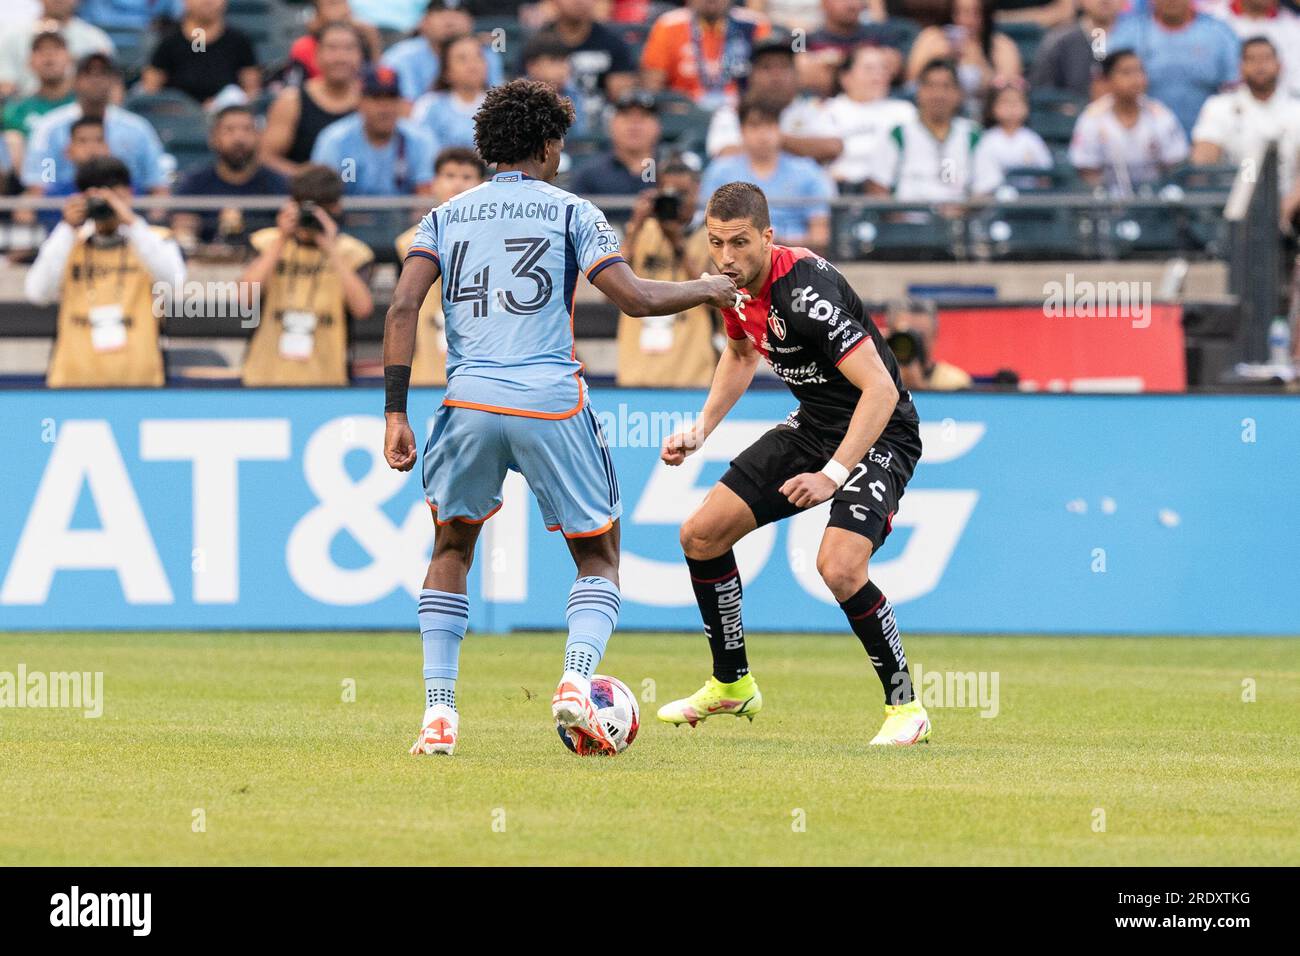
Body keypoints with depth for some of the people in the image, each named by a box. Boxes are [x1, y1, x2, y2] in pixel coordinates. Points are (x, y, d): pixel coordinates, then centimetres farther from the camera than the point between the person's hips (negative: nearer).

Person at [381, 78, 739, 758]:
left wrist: (395, 413, 4)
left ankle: (438, 712, 9)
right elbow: (635, 299, -3)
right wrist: (706, 290, 15)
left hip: (470, 400, 2)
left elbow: (403, 307, 3)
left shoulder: (447, 215, 16)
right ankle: (576, 681, -12)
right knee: (598, 554, 15)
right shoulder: (569, 211, 8)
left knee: (451, 546, 23)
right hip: (551, 402, -2)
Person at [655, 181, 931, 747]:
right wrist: (700, 430, 9)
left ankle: (905, 707, -8)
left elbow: (881, 390, -33)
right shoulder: (733, 283, -3)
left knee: (838, 566, -28)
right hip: (812, 425, 9)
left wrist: (834, 474, -37)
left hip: (880, 435, -9)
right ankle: (732, 686, 23)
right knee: (702, 533, 5)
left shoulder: (806, 290, -30)